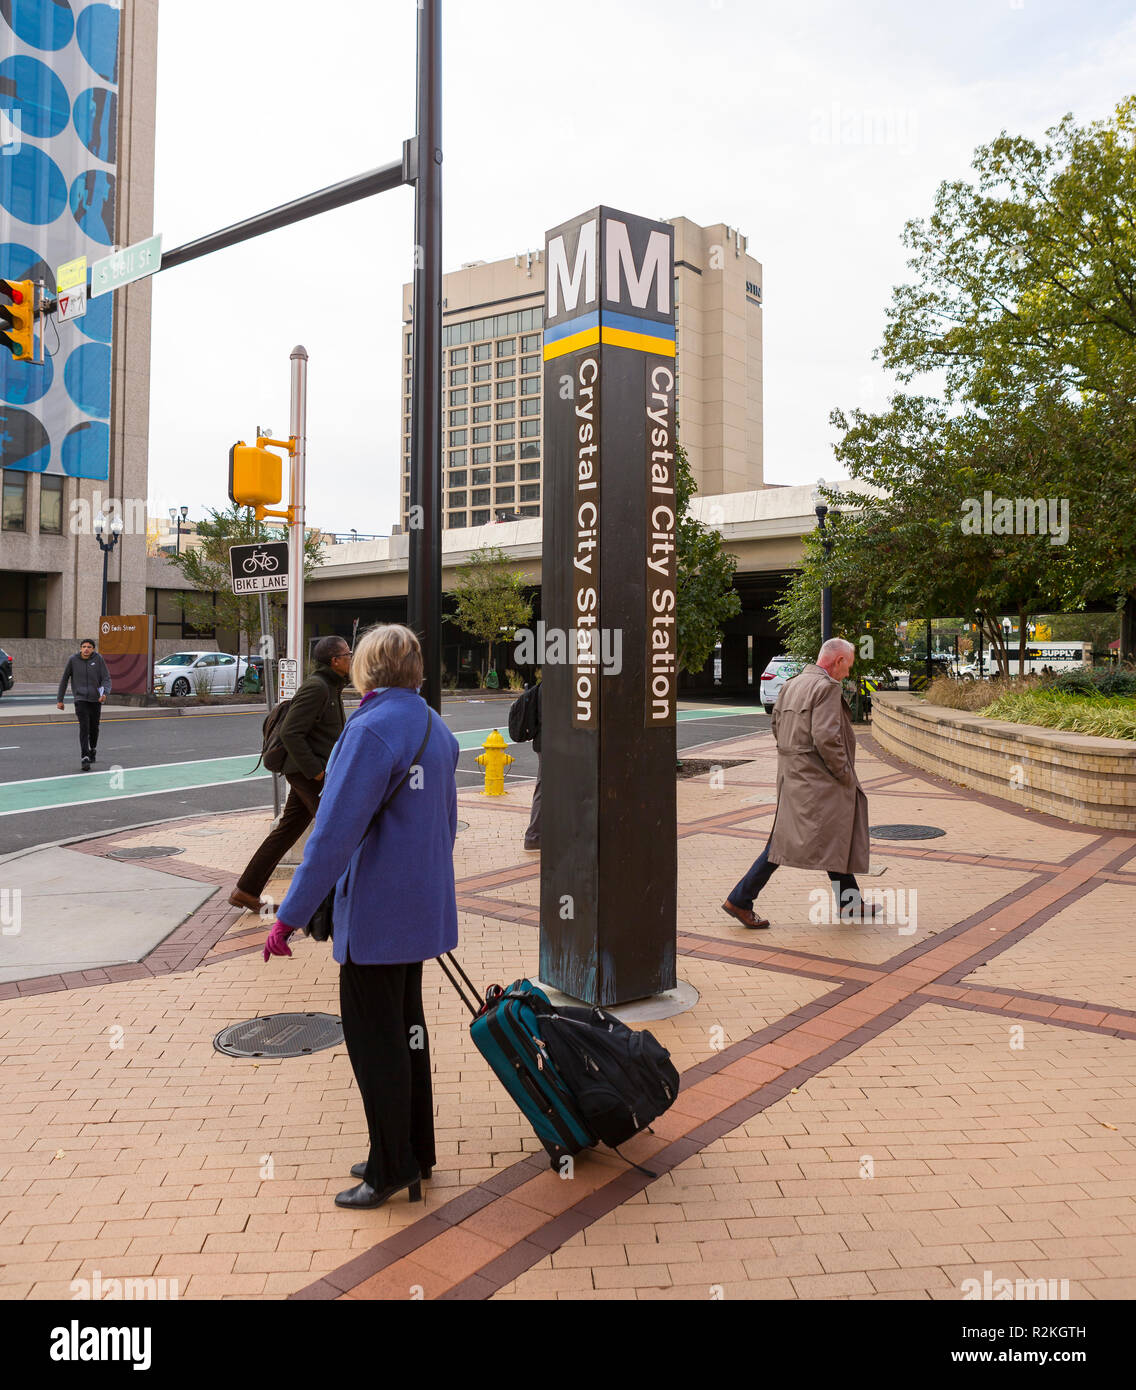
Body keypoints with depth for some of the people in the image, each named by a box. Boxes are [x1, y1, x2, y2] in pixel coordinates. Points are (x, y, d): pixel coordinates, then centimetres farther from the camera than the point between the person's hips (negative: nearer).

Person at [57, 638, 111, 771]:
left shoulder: (98, 659, -2)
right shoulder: (73, 660, -1)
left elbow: (106, 678, -3)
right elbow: (64, 680, 7)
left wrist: (105, 693, -22)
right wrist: (59, 699, 7)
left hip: (96, 700, 1)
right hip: (80, 699, -1)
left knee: (94, 728, 12)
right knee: (84, 728, -15)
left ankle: (93, 750, 39)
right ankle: (85, 758, -18)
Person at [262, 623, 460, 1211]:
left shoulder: (371, 730, -19)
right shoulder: (436, 728, 8)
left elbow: (335, 831, -23)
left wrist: (291, 915, -18)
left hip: (375, 911, -9)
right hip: (421, 909, 9)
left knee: (373, 1034, 4)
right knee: (406, 1024, 19)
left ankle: (393, 1167, 16)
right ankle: (414, 1153, 31)